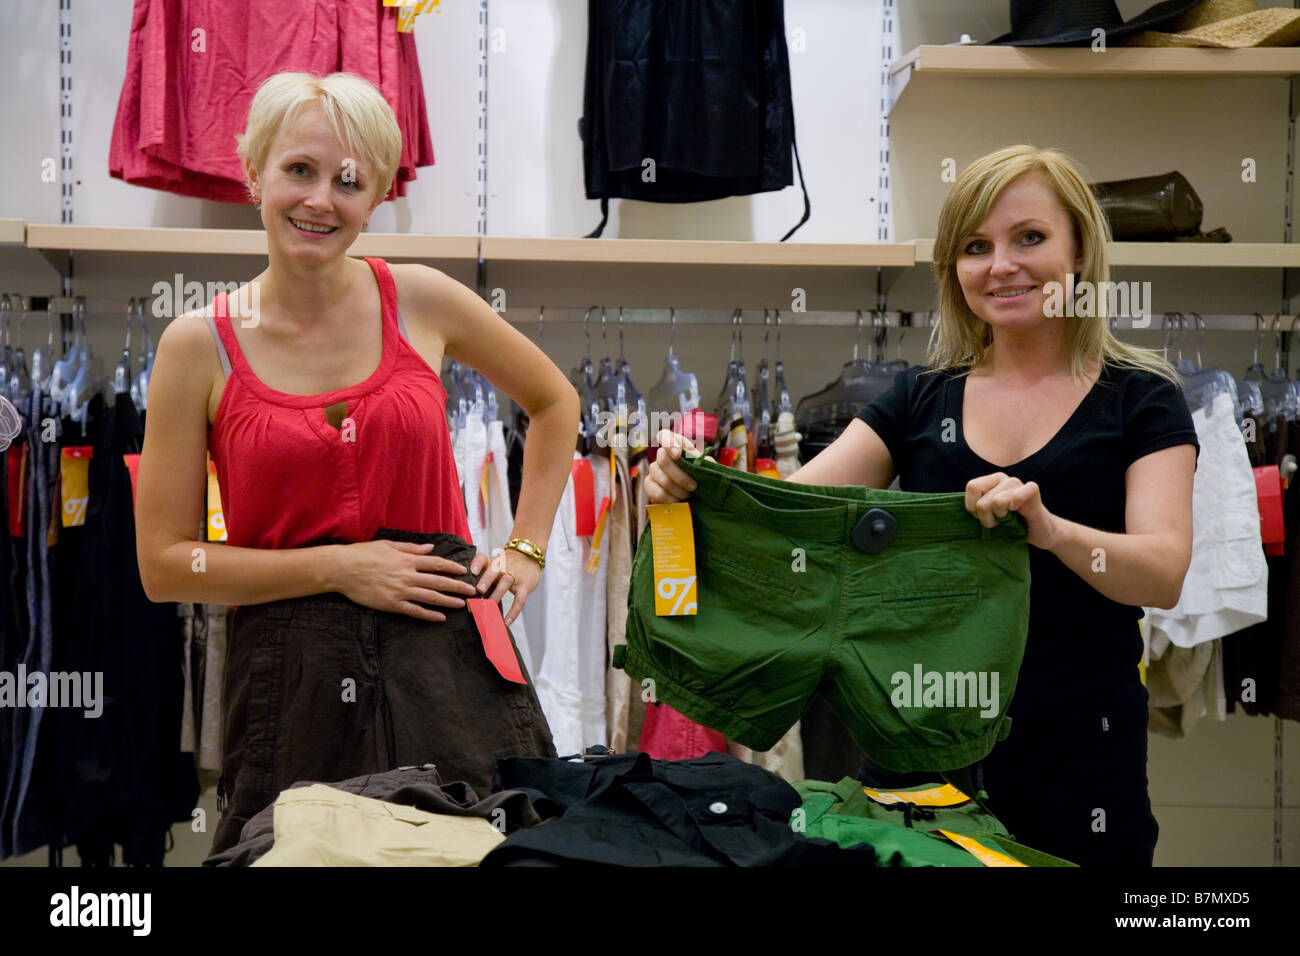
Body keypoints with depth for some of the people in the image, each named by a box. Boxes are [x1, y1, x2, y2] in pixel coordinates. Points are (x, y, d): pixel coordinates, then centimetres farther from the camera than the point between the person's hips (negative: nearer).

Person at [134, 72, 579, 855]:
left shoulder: (420, 301, 1)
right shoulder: (199, 344, -2)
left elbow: (554, 402, 18)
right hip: (293, 676, -1)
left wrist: (527, 550, 10)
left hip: (447, 656, 1)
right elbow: (165, 564, -2)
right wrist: (336, 566, -10)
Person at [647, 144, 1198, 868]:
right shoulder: (920, 399, 7)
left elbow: (1164, 574, -14)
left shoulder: (1141, 399, -1)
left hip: (1075, 756, -2)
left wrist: (1050, 529, -34)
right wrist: (689, 480, -22)